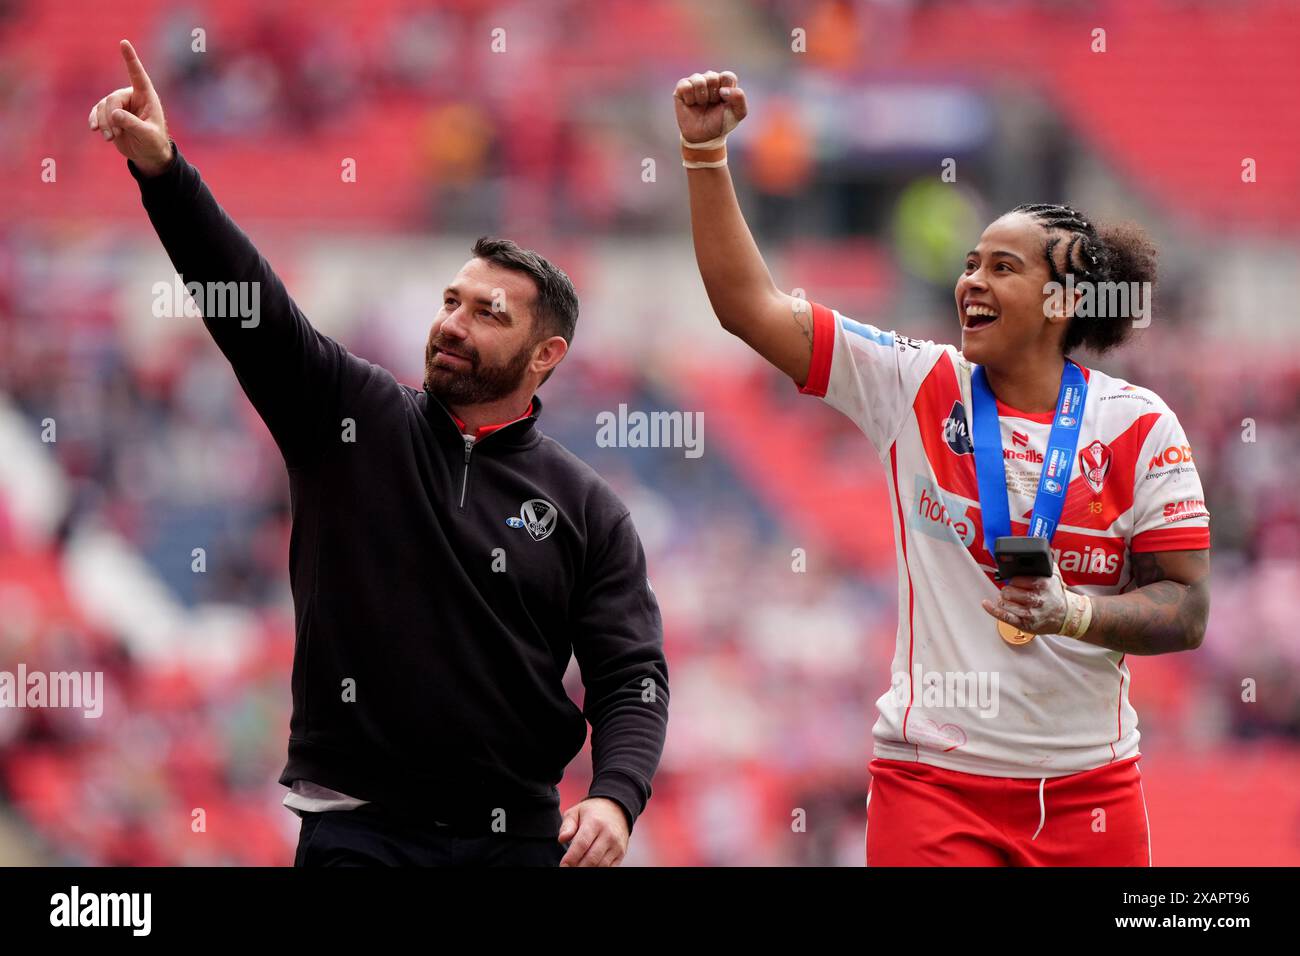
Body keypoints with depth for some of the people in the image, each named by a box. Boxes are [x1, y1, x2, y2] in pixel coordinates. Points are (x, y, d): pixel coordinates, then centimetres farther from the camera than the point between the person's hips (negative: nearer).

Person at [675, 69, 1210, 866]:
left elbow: (1185, 609, -1)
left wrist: (1071, 613, -19)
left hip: (1089, 792, 1)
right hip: (933, 781, 0)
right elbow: (750, 307, 0)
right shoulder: (916, 386, 2)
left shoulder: (1139, 426, -1)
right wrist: (706, 155, -5)